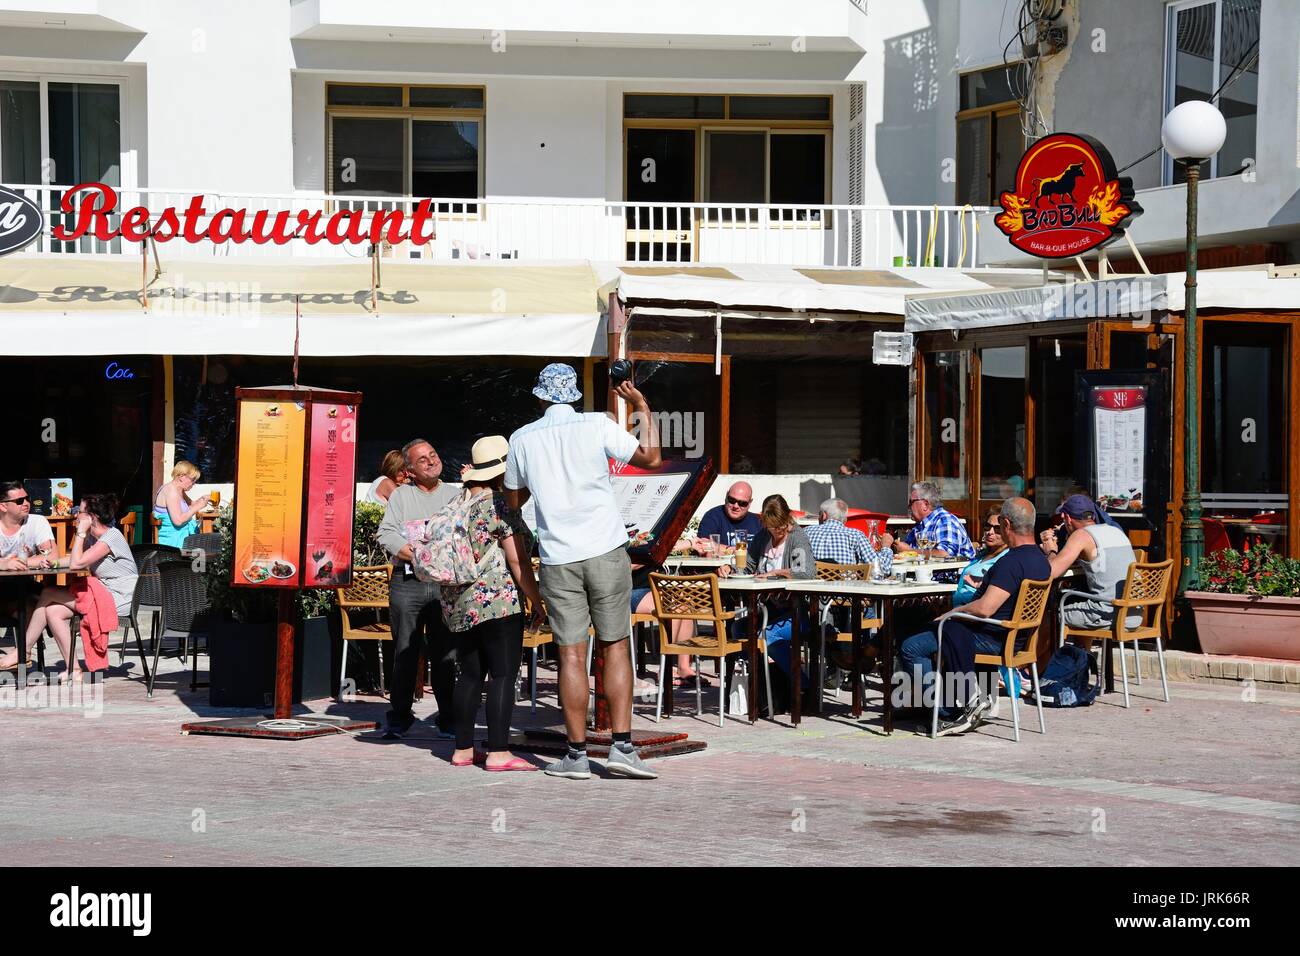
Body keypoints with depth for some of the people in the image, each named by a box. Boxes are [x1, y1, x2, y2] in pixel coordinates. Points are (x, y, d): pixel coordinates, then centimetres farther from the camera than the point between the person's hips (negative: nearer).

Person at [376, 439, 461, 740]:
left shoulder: (455, 495, 16)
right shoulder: (401, 495, 14)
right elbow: (386, 533, 2)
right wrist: (412, 554, -12)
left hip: (446, 583, 0)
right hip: (407, 582, 0)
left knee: (447, 654, -2)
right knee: (404, 652, 0)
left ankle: (448, 719, 4)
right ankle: (399, 718, 7)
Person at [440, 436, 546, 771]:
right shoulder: (499, 505, -9)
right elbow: (517, 559, -12)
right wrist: (536, 601, -5)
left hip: (456, 603, 8)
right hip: (497, 599, -8)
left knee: (470, 674, 12)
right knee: (503, 674, -6)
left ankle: (463, 749, 14)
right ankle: (498, 752, -11)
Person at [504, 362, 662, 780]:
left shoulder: (522, 438, 5)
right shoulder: (597, 425, -1)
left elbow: (513, 501, 15)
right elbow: (651, 458, 4)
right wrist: (643, 409, 15)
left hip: (557, 558, 1)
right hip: (605, 552, -1)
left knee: (571, 655, 2)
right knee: (616, 647, 5)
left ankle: (577, 754, 4)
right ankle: (622, 746, -1)